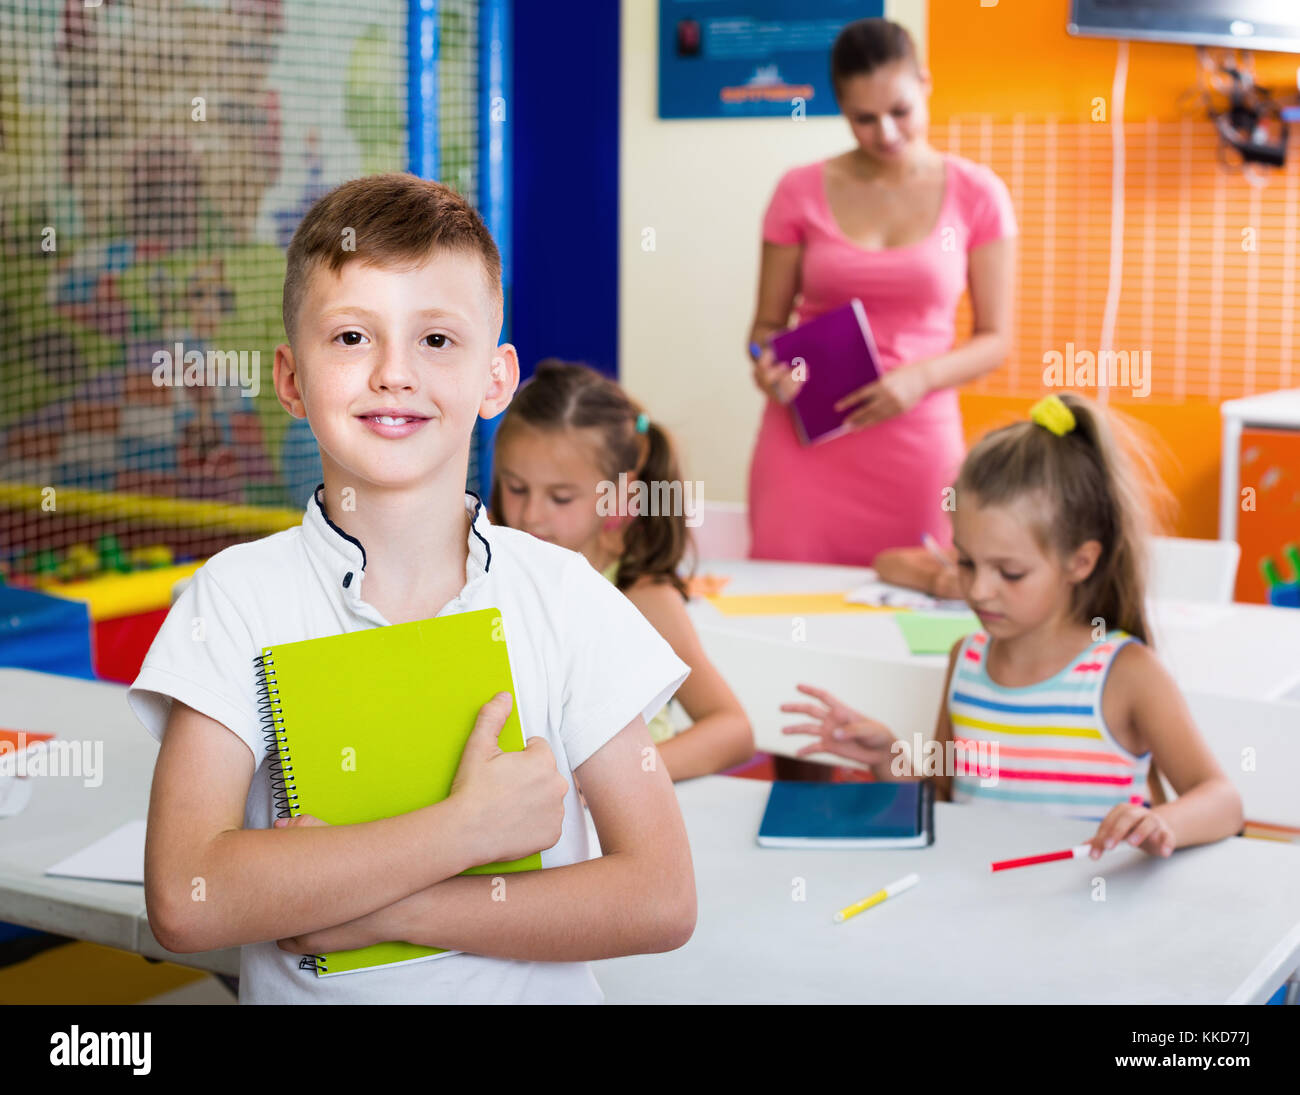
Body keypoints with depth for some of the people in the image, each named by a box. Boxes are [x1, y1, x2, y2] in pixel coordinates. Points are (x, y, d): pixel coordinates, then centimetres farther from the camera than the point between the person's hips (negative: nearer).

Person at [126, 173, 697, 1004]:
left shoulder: (564, 595, -1)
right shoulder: (238, 599, -3)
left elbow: (661, 902, -6)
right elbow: (184, 904, -13)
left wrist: (389, 911, -13)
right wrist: (466, 828, -15)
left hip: (536, 991, 0)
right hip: (306, 992, 0)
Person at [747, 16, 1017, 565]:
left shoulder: (977, 195, 3)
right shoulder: (801, 192, 2)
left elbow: (994, 338, 4)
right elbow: (768, 323, 9)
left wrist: (920, 378, -13)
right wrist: (766, 362, -14)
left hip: (917, 442, 0)